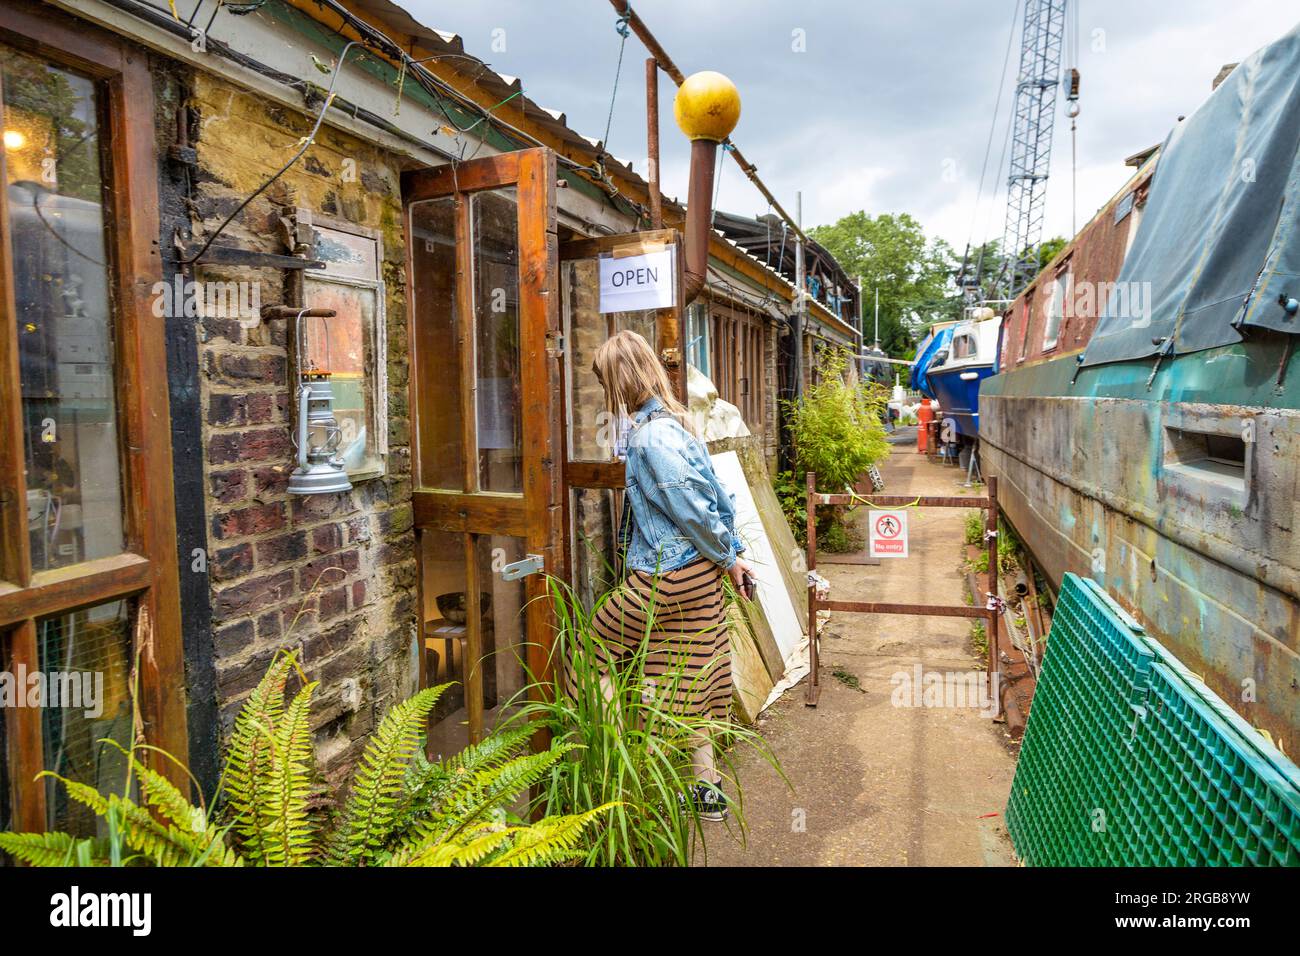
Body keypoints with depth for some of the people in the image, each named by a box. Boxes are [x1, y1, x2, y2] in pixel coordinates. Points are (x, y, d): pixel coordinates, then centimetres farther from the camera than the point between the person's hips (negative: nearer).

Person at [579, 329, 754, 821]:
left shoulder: (651, 437, -21)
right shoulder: (670, 421, 10)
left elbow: (694, 510, -21)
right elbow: (715, 494, 13)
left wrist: (726, 559, -6)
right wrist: (733, 555, 14)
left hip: (665, 578, -9)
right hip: (699, 577, 9)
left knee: (595, 651, 9)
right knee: (685, 678, 16)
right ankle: (706, 788, 26)